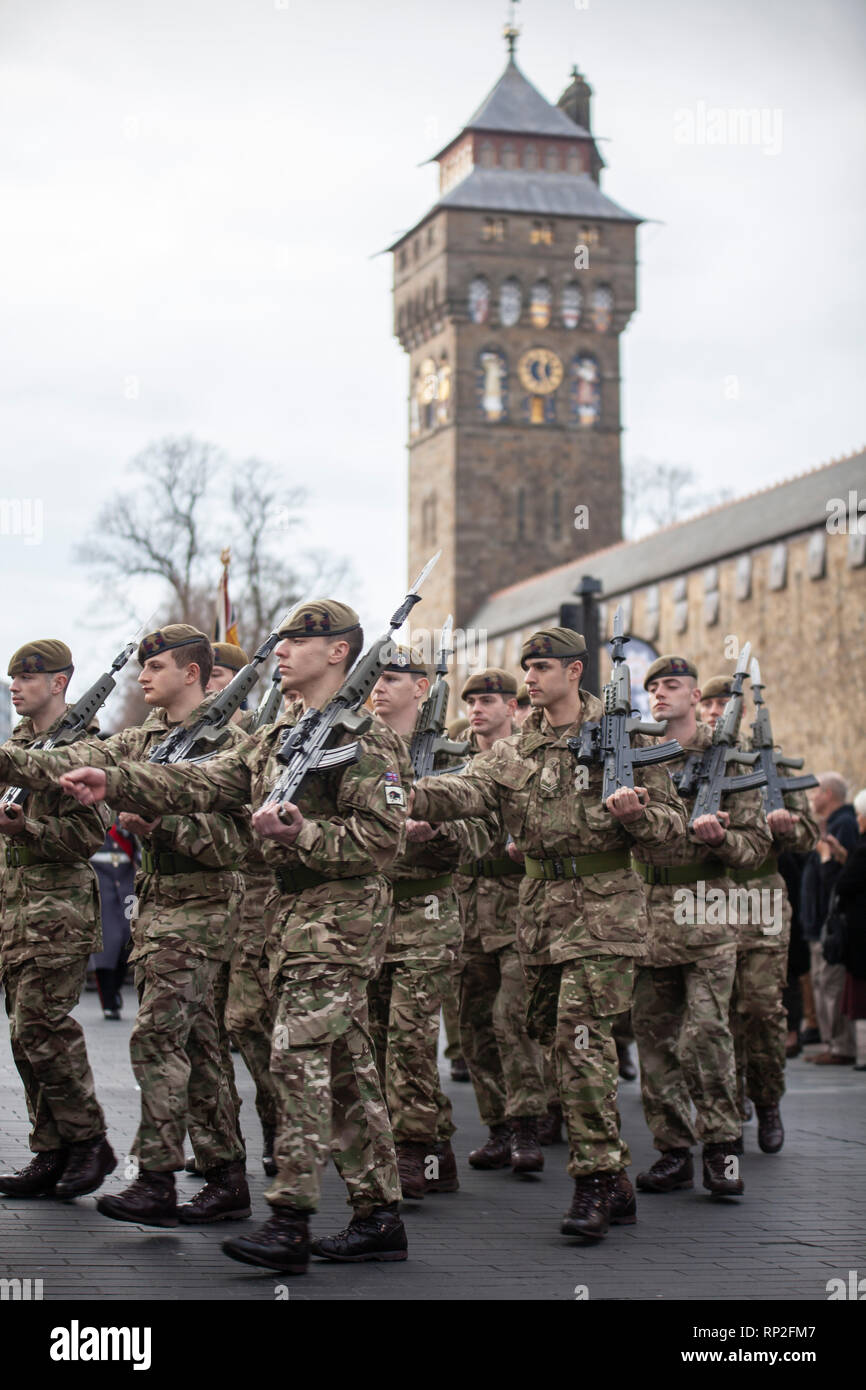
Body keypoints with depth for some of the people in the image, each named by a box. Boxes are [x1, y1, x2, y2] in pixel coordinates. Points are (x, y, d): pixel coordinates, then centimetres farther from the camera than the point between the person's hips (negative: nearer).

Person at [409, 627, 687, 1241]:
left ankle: (596, 1180, -9)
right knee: (559, 1041, 9)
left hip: (605, 909, -6)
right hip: (541, 909, 6)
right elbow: (466, 791, -7)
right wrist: (407, 793, -26)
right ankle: (616, 1183, 18)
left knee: (583, 1040, -15)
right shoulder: (514, 752, 11)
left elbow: (674, 823, 3)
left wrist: (636, 812, -20)